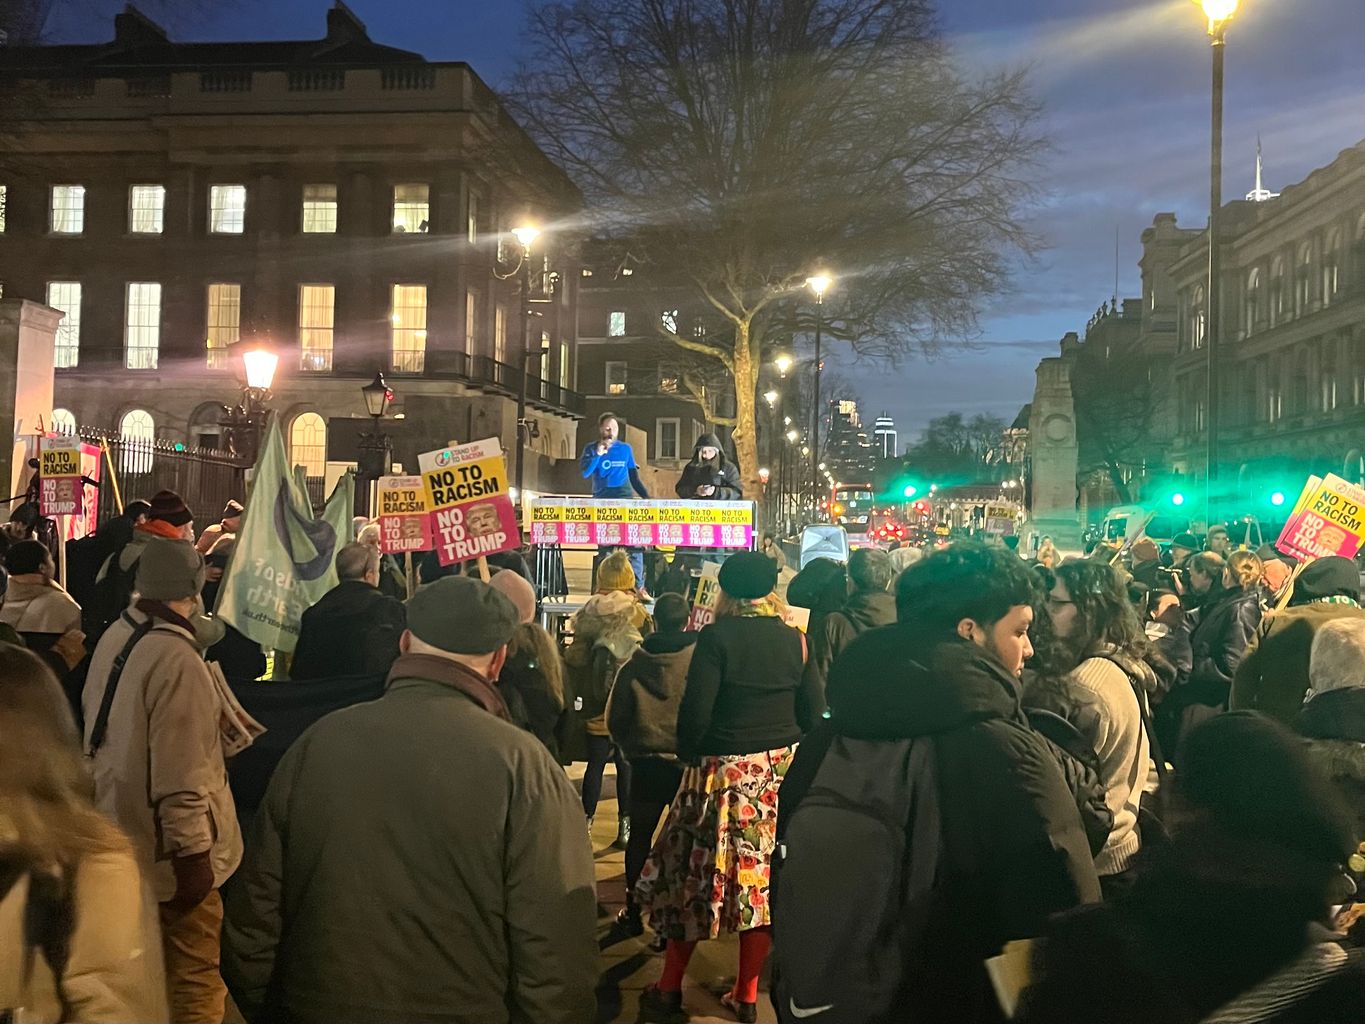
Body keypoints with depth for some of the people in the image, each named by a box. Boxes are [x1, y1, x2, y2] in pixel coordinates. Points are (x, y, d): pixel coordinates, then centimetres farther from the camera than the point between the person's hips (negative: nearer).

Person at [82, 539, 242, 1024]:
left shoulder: (114, 639, 1)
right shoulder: (177, 659, -25)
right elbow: (179, 774, -26)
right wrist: (192, 852, -20)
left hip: (121, 835, 9)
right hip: (169, 851, -9)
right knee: (193, 983, 4)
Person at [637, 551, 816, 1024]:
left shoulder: (716, 638, -12)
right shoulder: (795, 640, 0)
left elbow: (695, 710, -16)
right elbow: (811, 711, 3)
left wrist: (688, 754, 0)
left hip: (724, 771, -4)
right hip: (780, 770, 4)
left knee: (696, 875, 9)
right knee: (763, 873, 12)